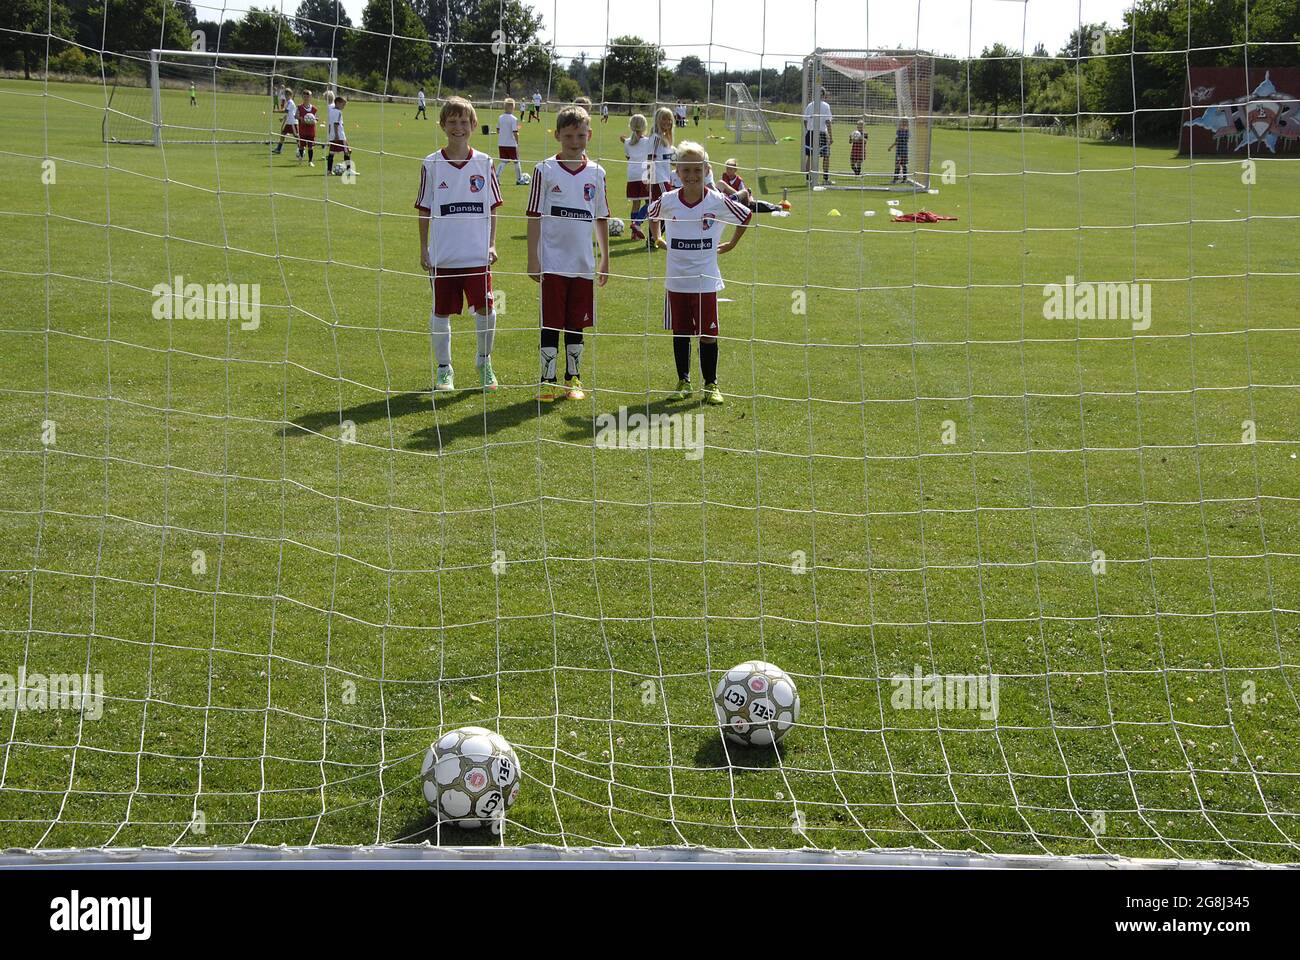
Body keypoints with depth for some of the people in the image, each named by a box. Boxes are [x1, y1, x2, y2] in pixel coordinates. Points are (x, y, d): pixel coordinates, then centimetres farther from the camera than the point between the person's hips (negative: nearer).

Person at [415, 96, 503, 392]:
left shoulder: (484, 163, 3)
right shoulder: (431, 164, 0)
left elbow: (492, 208, 9)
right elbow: (424, 210, 5)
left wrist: (492, 244, 2)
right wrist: (424, 249, 3)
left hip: (477, 254, 0)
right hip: (442, 255, 0)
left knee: (485, 310, -2)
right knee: (440, 313, 5)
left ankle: (484, 363, 20)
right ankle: (444, 369, 19)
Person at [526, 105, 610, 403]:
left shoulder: (596, 173, 5)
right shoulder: (545, 171, -4)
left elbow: (601, 218, 12)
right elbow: (534, 216, -3)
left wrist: (605, 260, 12)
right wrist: (533, 260, -7)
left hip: (583, 265, 3)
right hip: (552, 263, -3)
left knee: (577, 325, 10)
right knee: (550, 325, 0)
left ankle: (573, 379, 21)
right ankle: (547, 381, 7)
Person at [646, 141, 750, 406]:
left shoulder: (719, 202, -8)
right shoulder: (668, 201, -3)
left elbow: (746, 216, 9)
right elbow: (651, 215, 20)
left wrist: (732, 244, 10)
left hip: (706, 281, -2)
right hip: (676, 281, 2)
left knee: (708, 334, 2)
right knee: (680, 332, 10)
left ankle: (711, 384, 13)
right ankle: (683, 381, 23)